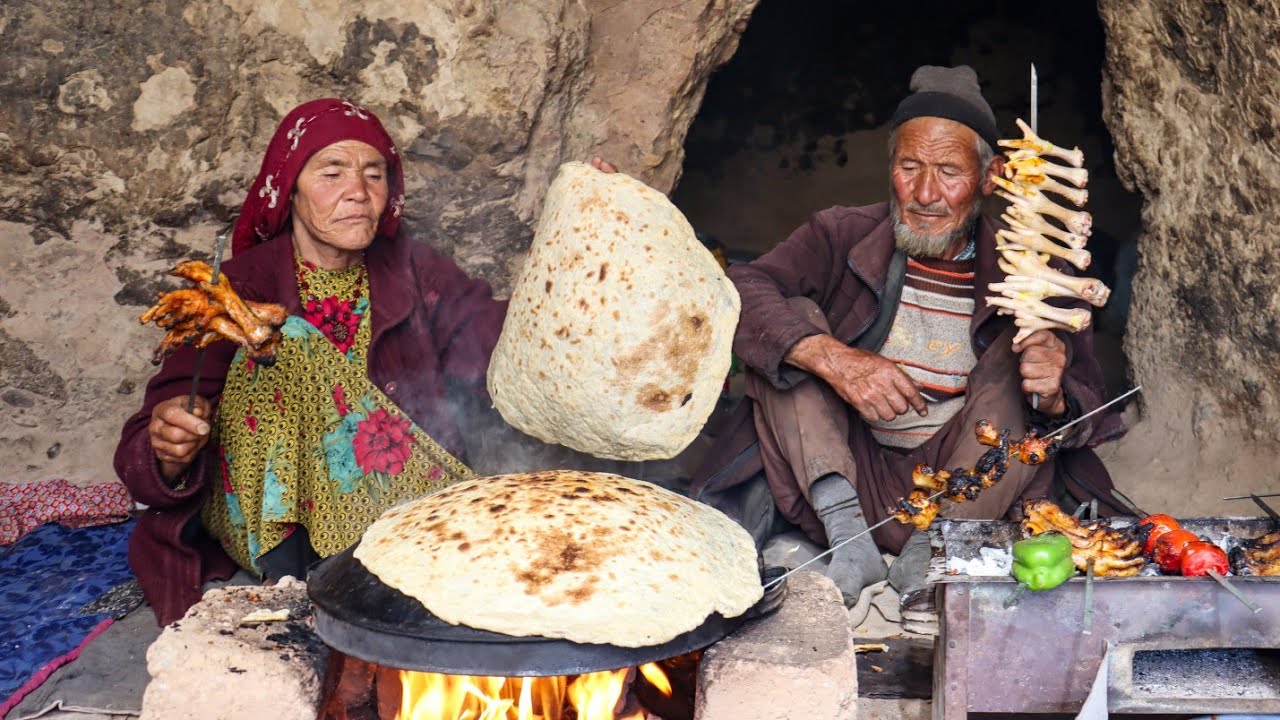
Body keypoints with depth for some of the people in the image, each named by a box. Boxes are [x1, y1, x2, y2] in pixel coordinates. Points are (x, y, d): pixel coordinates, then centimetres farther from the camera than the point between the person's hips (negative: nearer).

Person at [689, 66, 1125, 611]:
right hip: (846, 478, 1)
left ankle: (937, 543, -25)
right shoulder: (841, 237, 0)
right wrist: (832, 358, -31)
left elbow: (1088, 415, -3)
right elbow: (740, 291, -16)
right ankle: (847, 536, -24)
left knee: (1018, 347, -16)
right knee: (789, 321, -14)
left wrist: (1053, 398, -28)